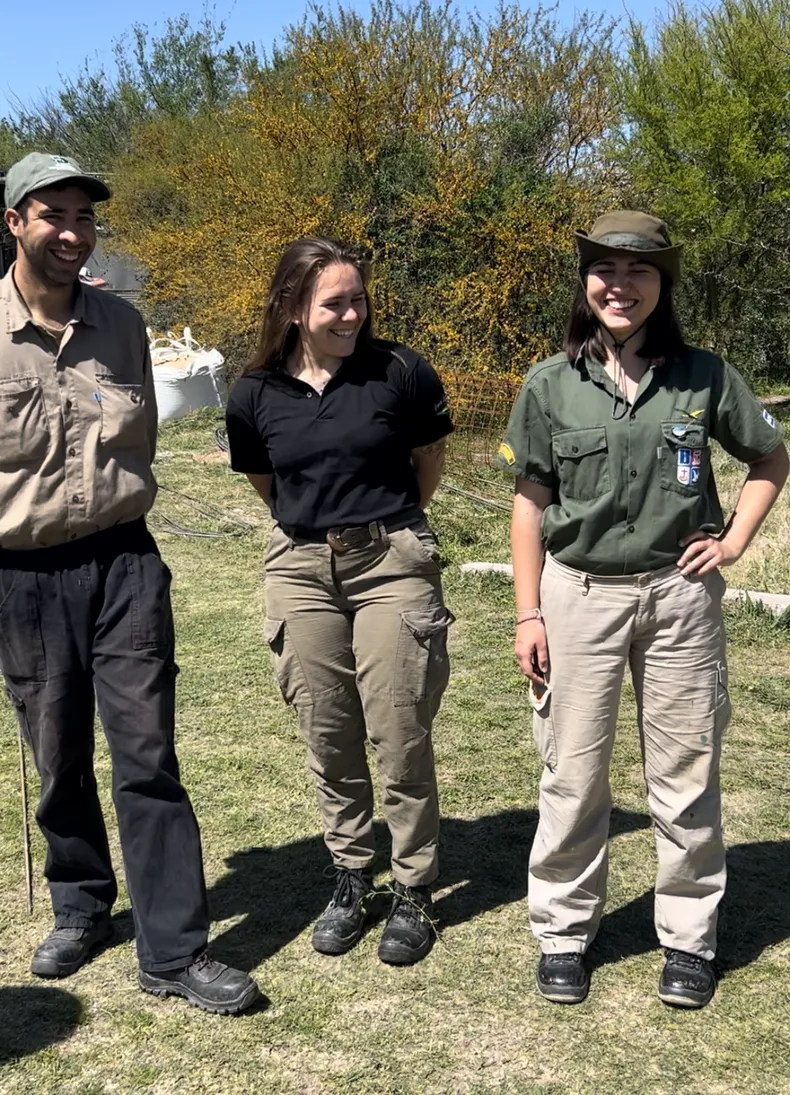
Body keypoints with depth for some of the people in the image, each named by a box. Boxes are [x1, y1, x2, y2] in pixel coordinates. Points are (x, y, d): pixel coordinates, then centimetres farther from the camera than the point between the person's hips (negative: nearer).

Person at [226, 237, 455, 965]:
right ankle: (351, 878, 28)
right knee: (329, 741, 11)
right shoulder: (257, 397, -2)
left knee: (401, 738, -1)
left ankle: (414, 892, 16)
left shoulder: (400, 373, -9)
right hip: (302, 571, 3)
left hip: (392, 566, -2)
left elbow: (429, 461, 8)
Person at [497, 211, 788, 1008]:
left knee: (686, 774, 8)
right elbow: (530, 504, 2)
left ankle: (688, 937, 23)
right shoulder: (551, 385, -1)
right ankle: (563, 932, 22)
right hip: (579, 595, 0)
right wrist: (528, 614, -1)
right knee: (573, 774, 6)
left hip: (679, 593, 1)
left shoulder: (703, 376, 0)